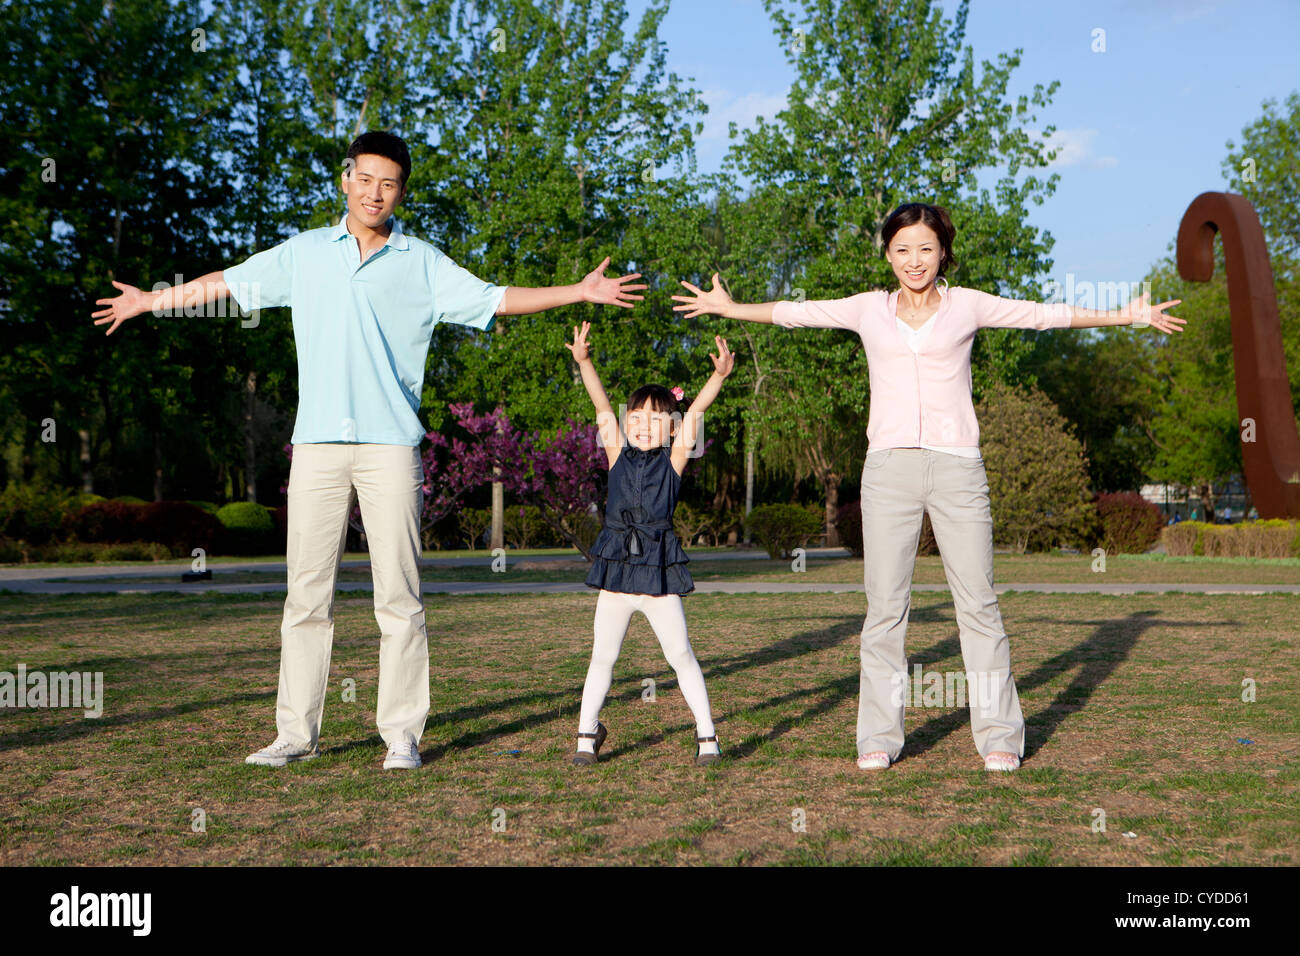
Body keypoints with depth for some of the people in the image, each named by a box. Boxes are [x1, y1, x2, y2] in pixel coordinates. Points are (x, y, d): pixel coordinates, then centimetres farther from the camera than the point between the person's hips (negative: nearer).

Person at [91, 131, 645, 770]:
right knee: (307, 594, 2)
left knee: (399, 597, -3)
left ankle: (402, 734, 4)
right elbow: (229, 281, 26)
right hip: (317, 443, 2)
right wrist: (151, 301, 34)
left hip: (390, 446, -1)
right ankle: (296, 733, 10)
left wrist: (581, 291, 2)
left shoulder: (423, 263, 11)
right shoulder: (304, 252, 16)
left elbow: (494, 299, 9)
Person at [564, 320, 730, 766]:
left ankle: (706, 734, 12)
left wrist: (718, 375, -20)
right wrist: (584, 362, -11)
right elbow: (603, 409, -3)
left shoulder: (672, 461, 2)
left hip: (660, 575, -2)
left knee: (681, 654, 2)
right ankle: (588, 732, 21)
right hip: (616, 571, 2)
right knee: (602, 657, 7)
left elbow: (694, 412, -9)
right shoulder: (618, 457, 6)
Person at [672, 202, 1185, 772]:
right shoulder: (869, 309, 13)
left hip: (956, 467, -1)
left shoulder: (967, 306, 10)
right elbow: (796, 313, 18)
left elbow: (1043, 314, 10)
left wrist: (1125, 316, 8)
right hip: (889, 466, 1)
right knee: (884, 604, 0)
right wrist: (729, 308, 18)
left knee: (978, 602, -1)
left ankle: (999, 735, 7)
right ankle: (879, 736, 8)